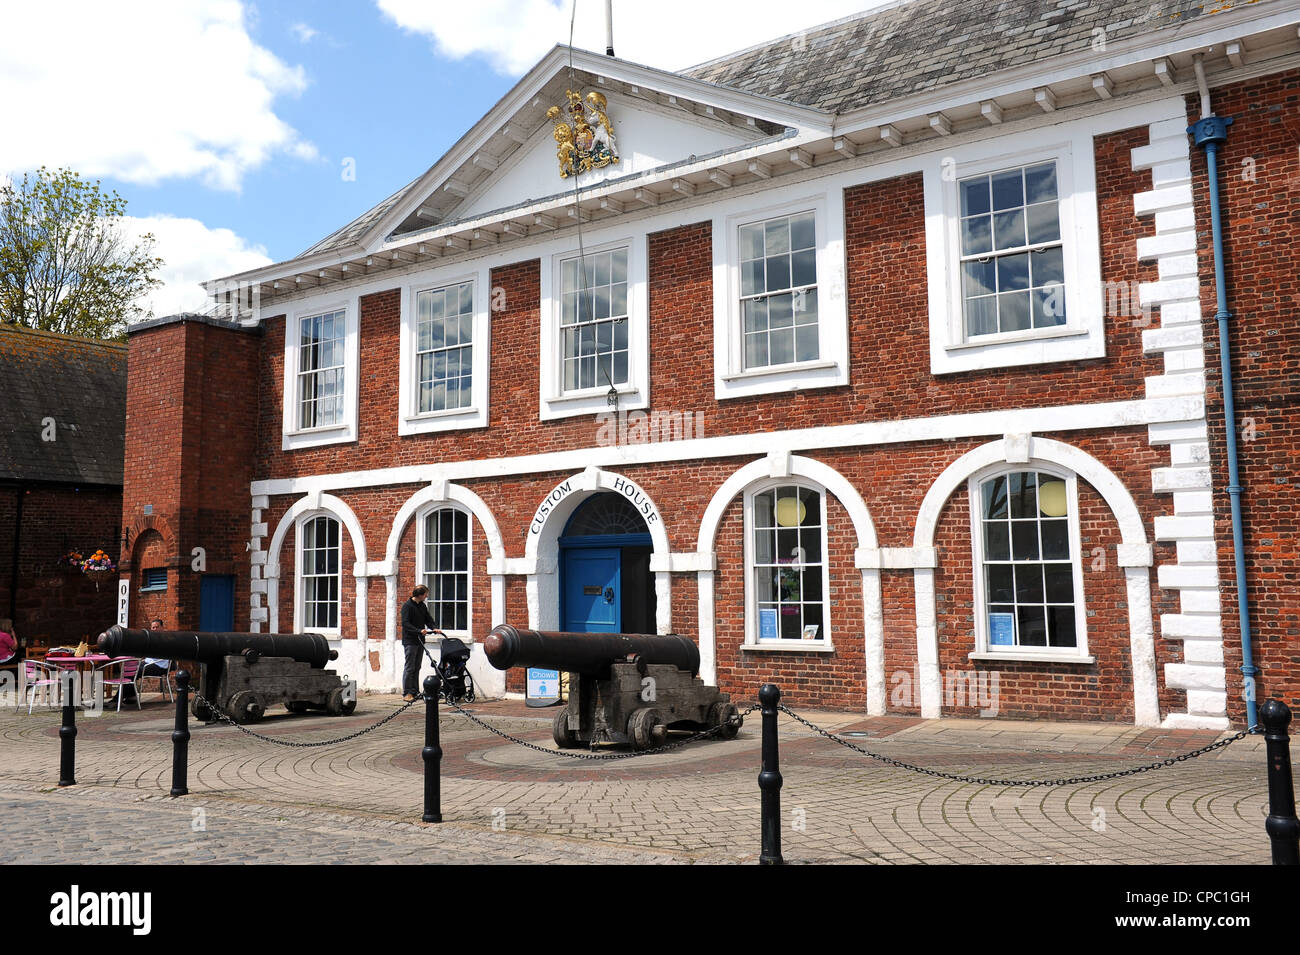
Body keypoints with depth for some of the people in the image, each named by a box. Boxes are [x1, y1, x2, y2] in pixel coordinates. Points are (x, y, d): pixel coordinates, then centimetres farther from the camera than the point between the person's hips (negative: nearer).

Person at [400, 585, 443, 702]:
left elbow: (429, 620, 14)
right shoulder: (407, 606, -9)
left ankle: (415, 692, 13)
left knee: (417, 668, 9)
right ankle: (406, 693, -4)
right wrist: (419, 631, -28)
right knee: (409, 668, -7)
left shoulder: (422, 606, 14)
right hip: (410, 641, -7)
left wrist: (434, 628, -6)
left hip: (420, 640, 7)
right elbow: (405, 624, -18)